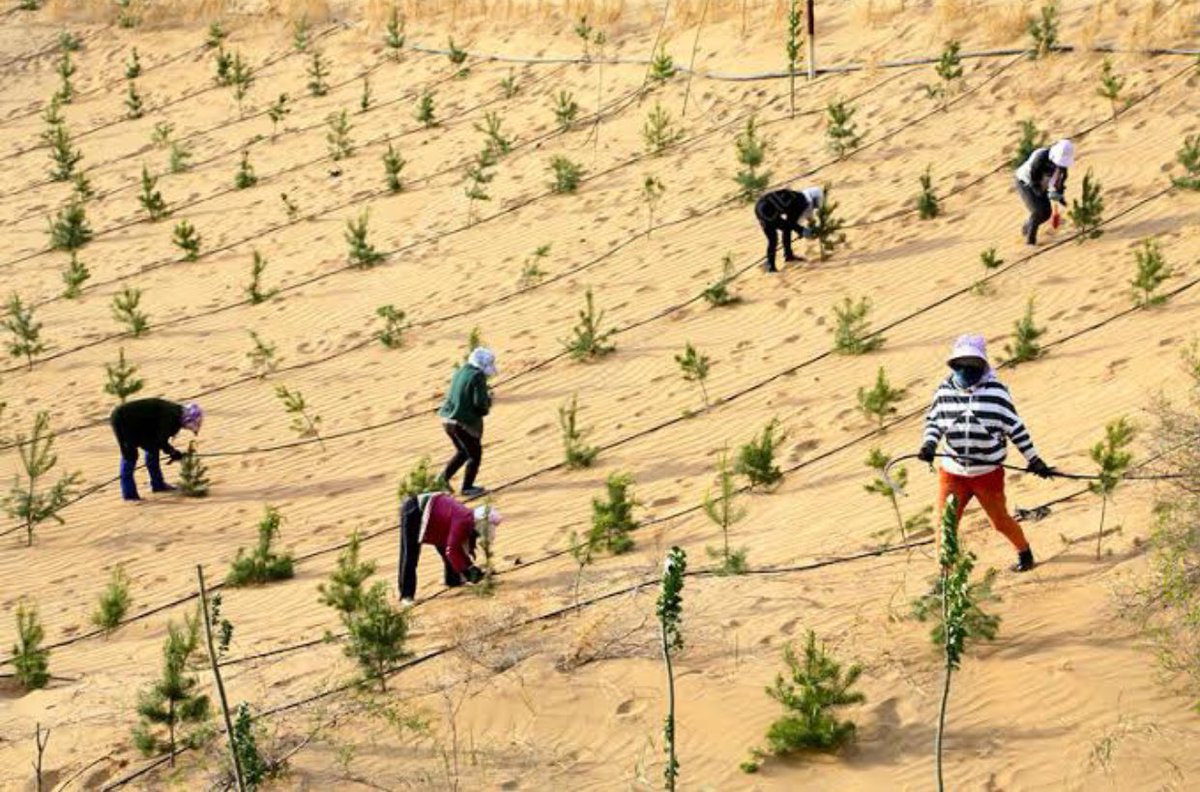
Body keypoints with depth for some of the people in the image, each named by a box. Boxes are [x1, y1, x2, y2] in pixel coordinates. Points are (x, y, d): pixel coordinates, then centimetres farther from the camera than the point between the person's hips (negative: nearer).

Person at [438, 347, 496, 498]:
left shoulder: (460, 372, 11)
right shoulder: (478, 377, -14)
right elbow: (480, 404, -21)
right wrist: (489, 399, 3)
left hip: (448, 419, 8)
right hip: (464, 423, -8)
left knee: (462, 451, 26)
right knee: (475, 454, 10)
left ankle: (443, 479, 24)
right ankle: (467, 488, 17)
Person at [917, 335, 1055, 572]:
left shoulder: (996, 391, -9)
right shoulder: (944, 390, -1)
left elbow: (1015, 427, -2)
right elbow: (933, 420, 10)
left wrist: (1034, 459, 1)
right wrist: (929, 444, -10)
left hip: (988, 473, -2)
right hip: (952, 473, 2)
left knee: (1000, 521, 12)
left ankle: (1025, 552, 41)